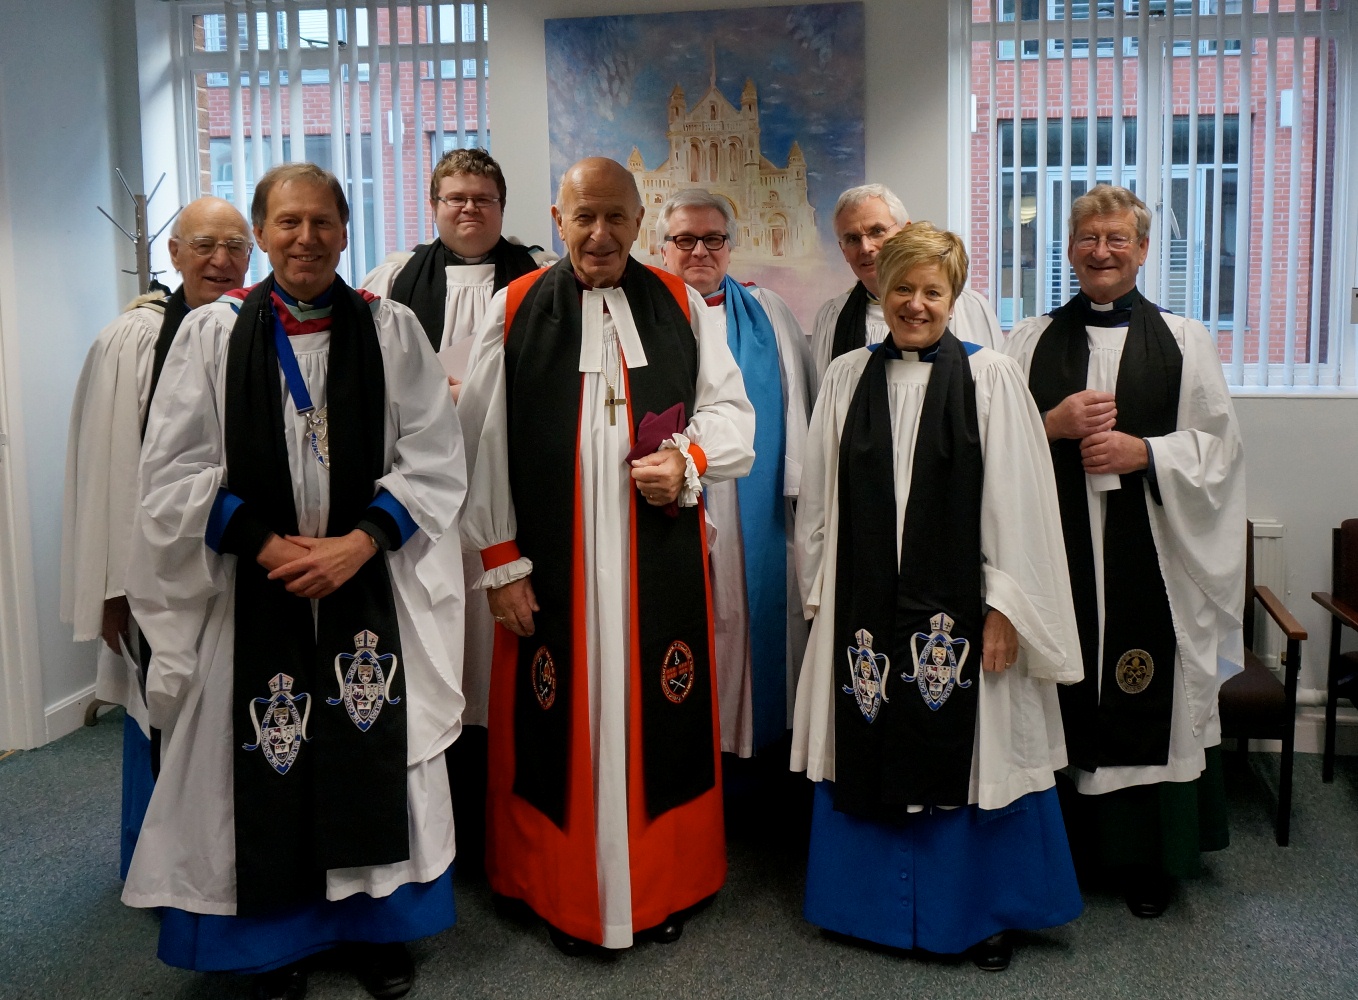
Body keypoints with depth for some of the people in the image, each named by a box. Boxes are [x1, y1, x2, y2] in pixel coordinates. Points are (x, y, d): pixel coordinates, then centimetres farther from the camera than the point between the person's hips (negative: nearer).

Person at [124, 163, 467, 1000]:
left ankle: (377, 925, 26)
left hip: (369, 581, 0)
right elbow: (176, 471, -1)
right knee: (268, 766, 6)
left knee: (374, 757, 6)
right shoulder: (213, 333, 2)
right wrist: (267, 545, -11)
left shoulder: (392, 330, 2)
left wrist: (359, 541, -13)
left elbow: (434, 461, -1)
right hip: (252, 586, 0)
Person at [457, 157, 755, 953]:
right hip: (552, 560, -1)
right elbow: (485, 444, 0)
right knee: (562, 715, 6)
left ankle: (663, 884, 27)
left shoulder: (681, 305, 6)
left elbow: (731, 409, 8)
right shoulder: (516, 312, 1)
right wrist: (500, 562, -3)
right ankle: (565, 890, 25)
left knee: (659, 709, 8)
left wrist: (691, 459, -14)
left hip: (662, 554, 1)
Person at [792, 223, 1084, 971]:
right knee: (872, 757, 11)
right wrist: (820, 592, 8)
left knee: (968, 756, 6)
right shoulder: (847, 378, 7)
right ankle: (880, 898, 31)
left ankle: (985, 909, 26)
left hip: (959, 608, -3)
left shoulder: (991, 378, -2)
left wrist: (1005, 607, -10)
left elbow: (1017, 503, -5)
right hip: (866, 606, 3)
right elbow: (820, 496, 9)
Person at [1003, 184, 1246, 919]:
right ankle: (1062, 843, 20)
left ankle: (1147, 858, 19)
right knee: (1062, 692, 4)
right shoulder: (1031, 340, 10)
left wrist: (1144, 451, -12)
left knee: (1147, 702, 3)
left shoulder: (1183, 341, 8)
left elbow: (1217, 445, 4)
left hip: (1150, 555, 0)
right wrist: (1053, 425, -12)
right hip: (1056, 550, 1)